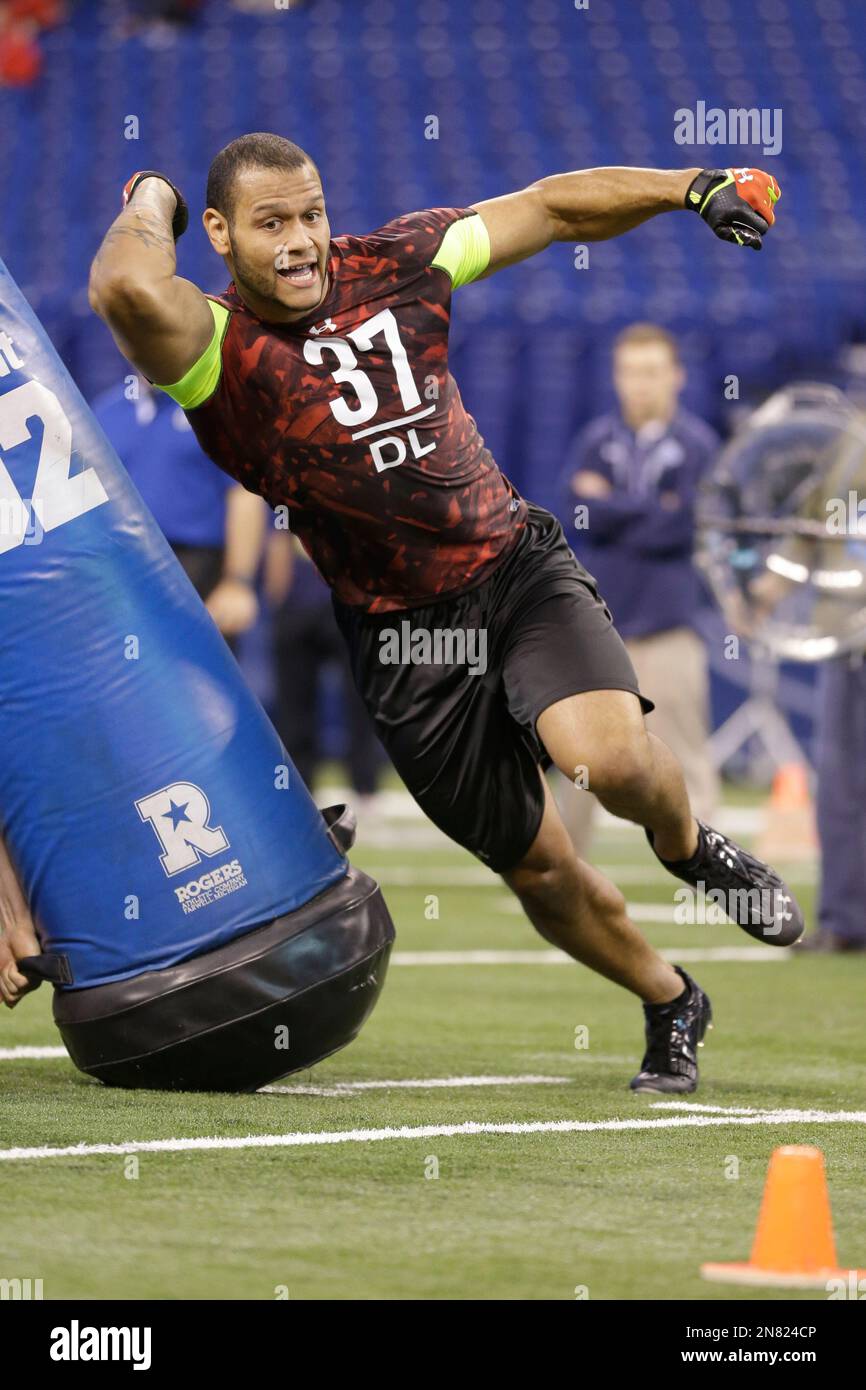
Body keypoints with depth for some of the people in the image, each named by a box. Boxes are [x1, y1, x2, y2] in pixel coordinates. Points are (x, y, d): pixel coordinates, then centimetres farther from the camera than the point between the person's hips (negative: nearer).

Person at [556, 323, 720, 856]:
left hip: (667, 625, -3)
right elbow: (579, 512, -4)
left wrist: (612, 510, -7)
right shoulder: (596, 440, 9)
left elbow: (685, 527, -10)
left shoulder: (698, 444, 0)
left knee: (685, 752, -8)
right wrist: (657, 510, -9)